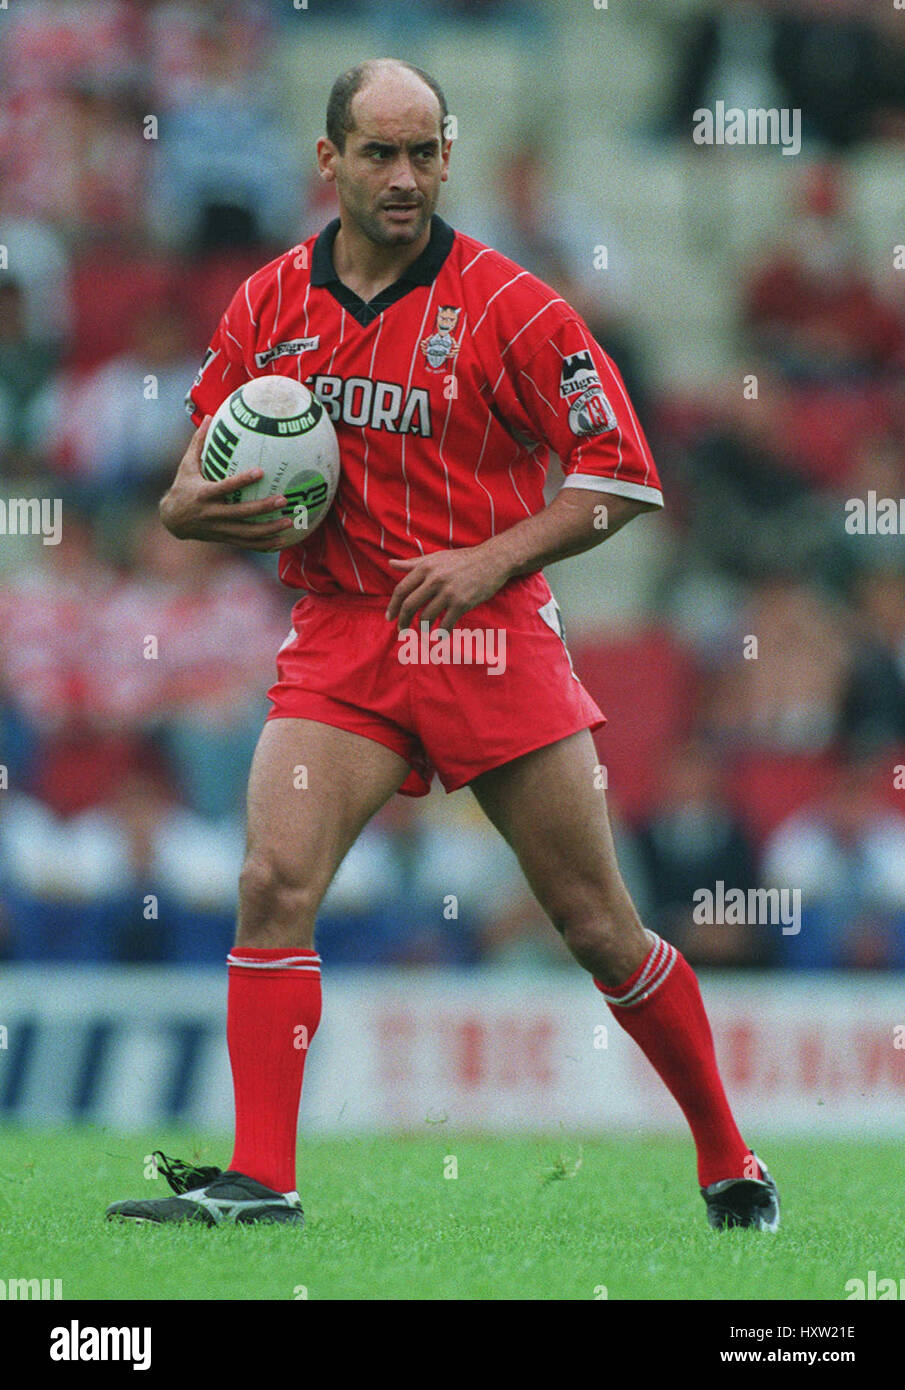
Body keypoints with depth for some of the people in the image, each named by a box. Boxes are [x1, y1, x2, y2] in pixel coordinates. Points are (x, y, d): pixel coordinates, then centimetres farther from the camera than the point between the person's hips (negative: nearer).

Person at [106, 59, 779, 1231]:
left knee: (600, 930, 2)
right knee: (273, 882, -18)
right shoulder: (268, 305, 4)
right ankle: (259, 1180, -15)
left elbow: (622, 475, -3)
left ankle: (729, 1164, 19)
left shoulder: (509, 308, -6)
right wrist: (194, 506, -11)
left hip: (489, 640, -2)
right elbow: (204, 470, 13)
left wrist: (493, 560, -15)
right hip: (338, 645, 2)